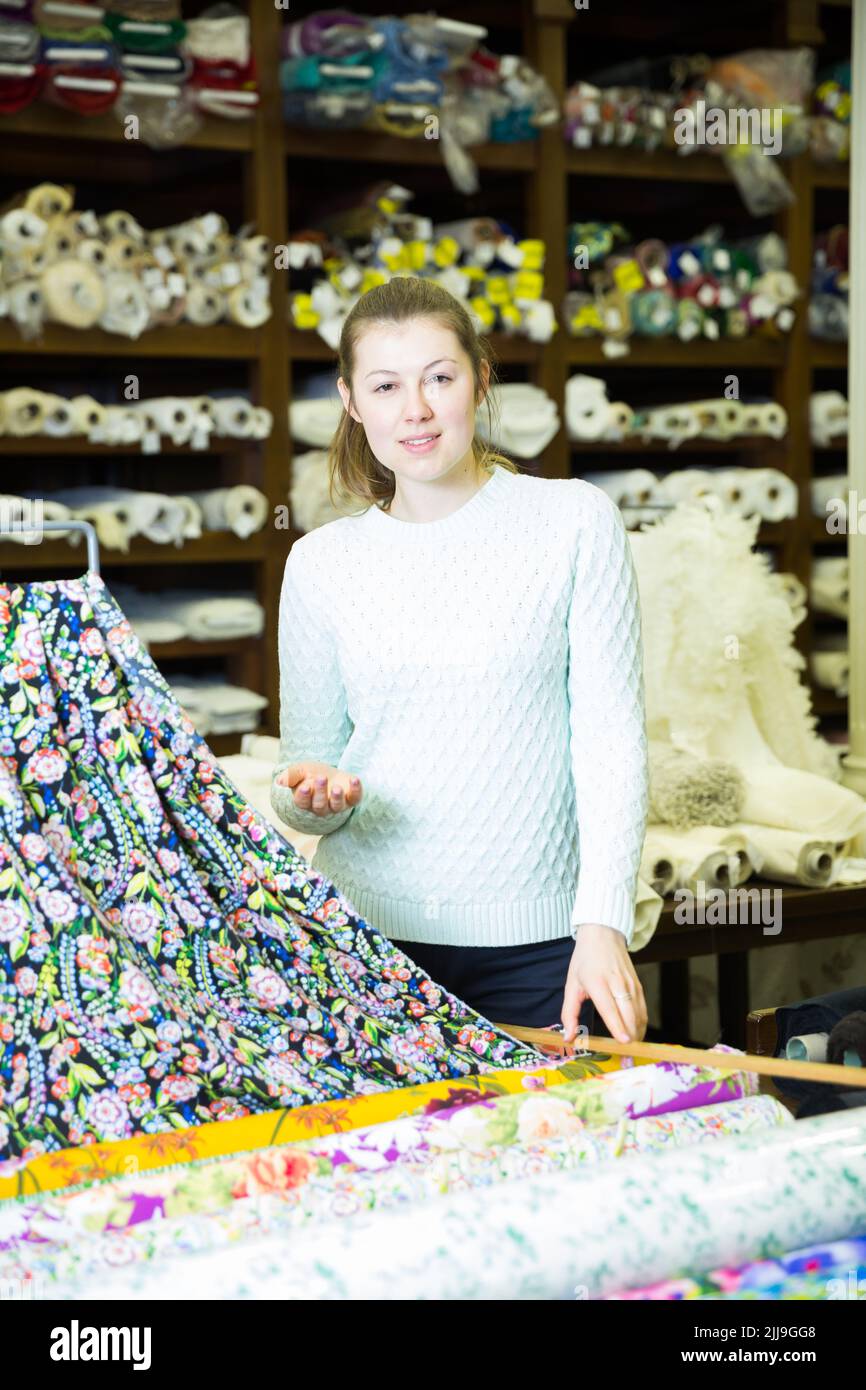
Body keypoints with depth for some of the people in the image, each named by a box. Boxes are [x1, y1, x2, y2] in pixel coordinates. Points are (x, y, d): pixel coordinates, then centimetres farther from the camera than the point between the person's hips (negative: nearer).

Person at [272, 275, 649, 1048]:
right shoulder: (321, 563, 6)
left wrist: (603, 923, -15)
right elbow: (308, 764, 12)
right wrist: (312, 797, -12)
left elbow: (611, 736, -5)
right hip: (365, 934, 2)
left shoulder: (574, 521, -1)